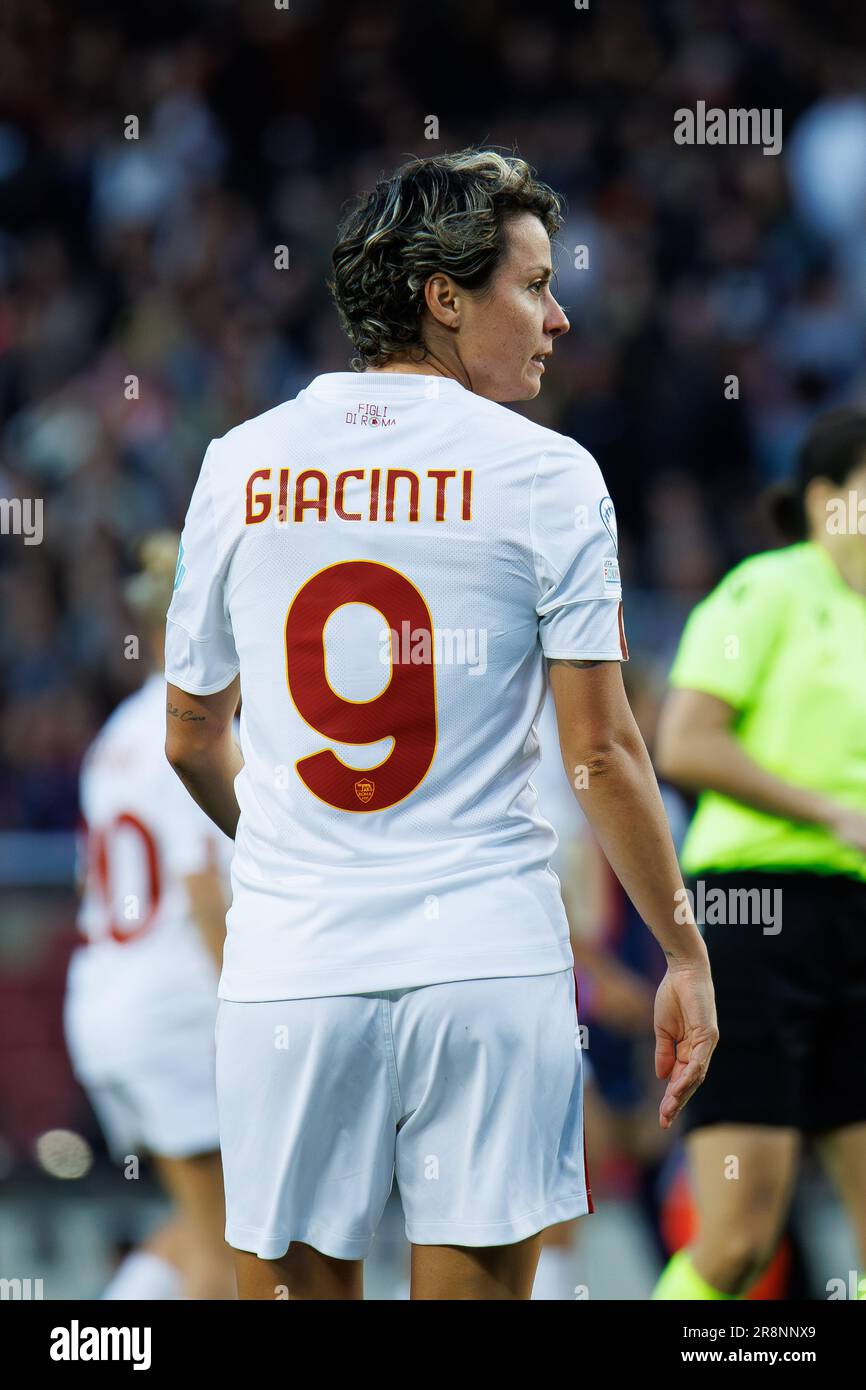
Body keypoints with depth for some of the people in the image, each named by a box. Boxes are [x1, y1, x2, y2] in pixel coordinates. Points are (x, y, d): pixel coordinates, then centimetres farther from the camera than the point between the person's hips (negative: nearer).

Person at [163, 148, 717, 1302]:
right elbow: (603, 754, -5)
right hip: (490, 963, -2)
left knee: (294, 1282, 8)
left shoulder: (241, 466, 6)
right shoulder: (546, 476, -3)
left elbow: (192, 741, 15)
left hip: (288, 972, 2)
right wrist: (685, 956, 5)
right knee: (477, 1284, 5)